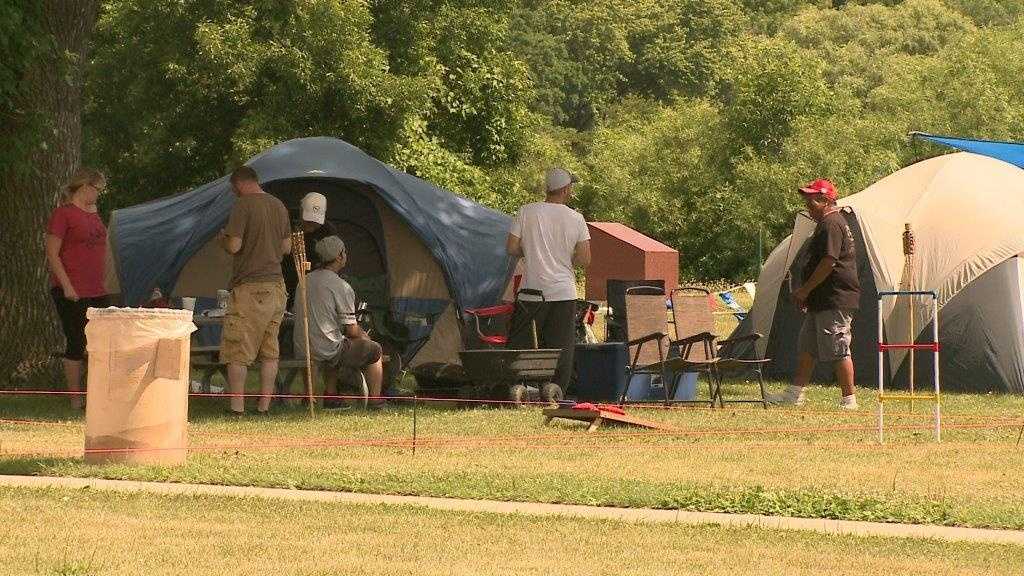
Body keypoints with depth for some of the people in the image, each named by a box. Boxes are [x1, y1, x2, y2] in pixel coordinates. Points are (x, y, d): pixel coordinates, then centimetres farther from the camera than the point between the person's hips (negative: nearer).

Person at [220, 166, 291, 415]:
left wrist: (223, 237, 6)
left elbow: (234, 246, -15)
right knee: (270, 351, 9)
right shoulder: (279, 206, 13)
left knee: (236, 352, -3)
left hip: (250, 287, -7)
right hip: (276, 285, 7)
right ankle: (264, 406, 10)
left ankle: (237, 406, -7)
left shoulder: (243, 205, -10)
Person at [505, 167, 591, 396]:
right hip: (564, 294, 0)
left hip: (532, 292, 0)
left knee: (521, 344, 6)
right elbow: (584, 259, -3)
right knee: (561, 350, 4)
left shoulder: (527, 212, -3)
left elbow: (511, 248, -4)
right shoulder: (576, 219, -2)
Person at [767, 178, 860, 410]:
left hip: (835, 301, -11)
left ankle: (849, 399, -4)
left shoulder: (831, 224, -16)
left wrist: (805, 289, -15)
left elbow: (828, 263, -23)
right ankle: (795, 393, 23)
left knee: (838, 350, -7)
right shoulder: (833, 222, 18)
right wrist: (805, 292, 21)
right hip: (823, 301, 11)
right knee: (806, 346, 16)